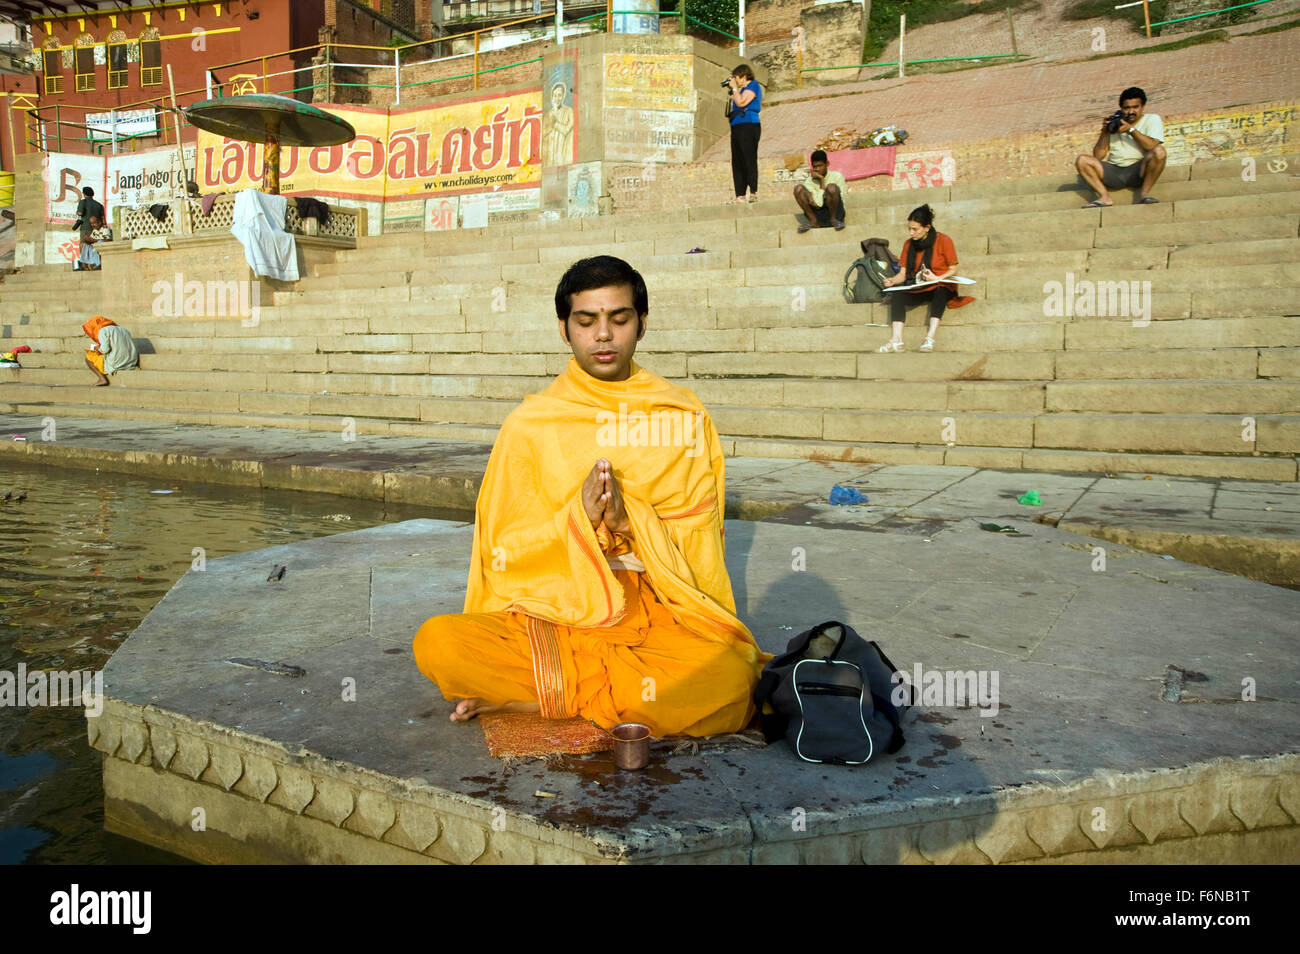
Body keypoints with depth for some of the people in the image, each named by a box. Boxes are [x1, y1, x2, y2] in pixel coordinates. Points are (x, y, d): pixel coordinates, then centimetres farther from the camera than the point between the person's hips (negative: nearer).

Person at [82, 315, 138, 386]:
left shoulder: (103, 331, -2)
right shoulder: (122, 329, 20)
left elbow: (105, 349, -16)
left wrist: (97, 348, 8)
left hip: (115, 364, -7)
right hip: (132, 362, 7)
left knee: (88, 358, 14)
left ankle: (102, 378, -4)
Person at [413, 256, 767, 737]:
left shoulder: (685, 417, 8)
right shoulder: (529, 423, 6)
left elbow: (698, 540, 5)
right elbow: (506, 552, 3)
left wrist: (631, 519, -15)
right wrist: (578, 518, -15)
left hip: (661, 616, 1)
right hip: (554, 617, 0)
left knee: (729, 679, -32)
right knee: (436, 643, -26)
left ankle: (529, 696, -11)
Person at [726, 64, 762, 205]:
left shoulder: (753, 85, 0)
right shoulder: (742, 89, 26)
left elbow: (741, 102, -13)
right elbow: (732, 107, 23)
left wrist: (734, 88, 0)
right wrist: (730, 91, 19)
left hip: (748, 125, -9)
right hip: (737, 127, 9)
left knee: (749, 159, -14)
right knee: (737, 162, 3)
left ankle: (753, 192, -17)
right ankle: (740, 195, 1)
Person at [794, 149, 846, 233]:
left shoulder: (837, 176, -1)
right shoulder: (809, 180, 3)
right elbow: (818, 204, -6)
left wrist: (822, 180, -9)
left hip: (835, 212, -2)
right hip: (819, 216, 2)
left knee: (831, 187, -30)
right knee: (798, 188, -13)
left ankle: (833, 219, -8)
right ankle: (814, 221, -8)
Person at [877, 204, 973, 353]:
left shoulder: (943, 241, -6)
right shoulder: (909, 244, 7)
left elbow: (953, 269, -5)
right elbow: (903, 273, 5)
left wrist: (938, 278, -23)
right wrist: (893, 280, -16)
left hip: (940, 287, -4)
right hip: (917, 290, 4)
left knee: (940, 292, -39)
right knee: (897, 295, -25)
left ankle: (930, 338, -48)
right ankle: (897, 341, -39)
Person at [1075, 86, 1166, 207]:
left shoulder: (1152, 119, 7)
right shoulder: (1114, 122, 15)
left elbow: (1152, 146, -13)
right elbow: (1098, 156, 8)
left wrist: (1130, 129, -15)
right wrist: (1105, 132, -4)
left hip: (1138, 170, -3)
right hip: (1113, 172, 3)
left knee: (1159, 151, -31)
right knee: (1082, 161, -16)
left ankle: (1144, 193, -17)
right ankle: (1105, 197, -23)